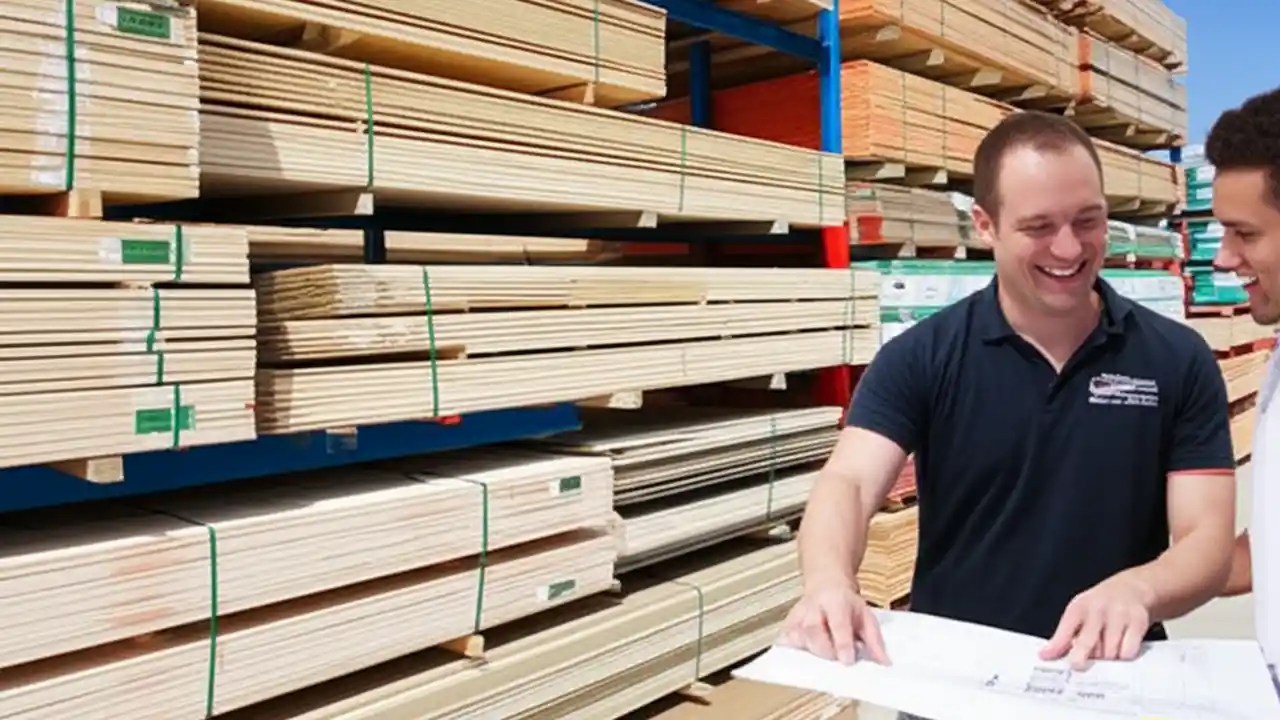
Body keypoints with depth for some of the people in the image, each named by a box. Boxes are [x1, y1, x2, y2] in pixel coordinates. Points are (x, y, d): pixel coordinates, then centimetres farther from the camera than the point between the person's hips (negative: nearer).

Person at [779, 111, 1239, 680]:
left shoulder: (1179, 361, -1)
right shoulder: (920, 357, -4)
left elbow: (1209, 541, -4)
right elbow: (849, 482, -15)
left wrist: (1136, 589, -26)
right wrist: (828, 583, -36)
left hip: (1110, 676, 2)